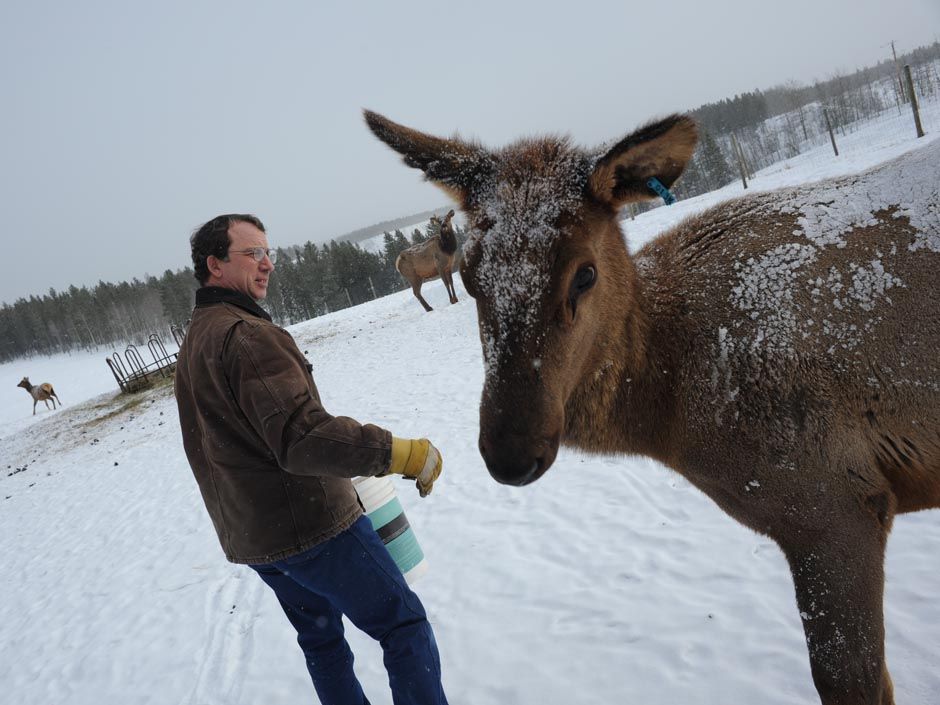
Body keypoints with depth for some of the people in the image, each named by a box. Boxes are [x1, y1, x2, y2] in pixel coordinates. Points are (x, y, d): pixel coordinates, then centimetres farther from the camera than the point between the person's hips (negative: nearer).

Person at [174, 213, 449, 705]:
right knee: (404, 624, 1)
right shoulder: (246, 334, -21)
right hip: (310, 526, -10)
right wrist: (402, 453, -32)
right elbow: (302, 437, -32)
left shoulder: (192, 343, 12)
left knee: (320, 636, 22)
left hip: (248, 536, 10)